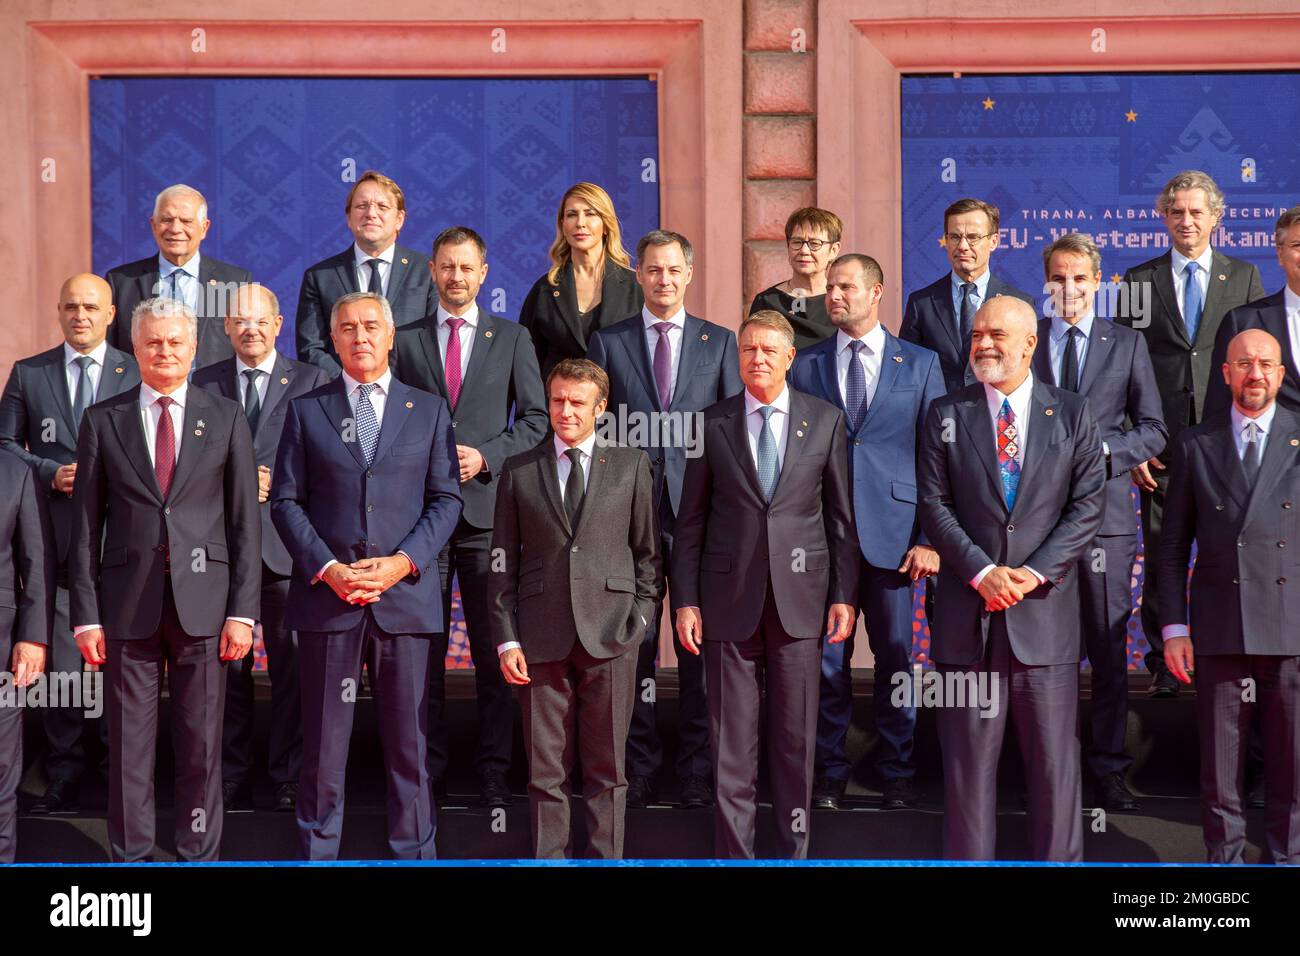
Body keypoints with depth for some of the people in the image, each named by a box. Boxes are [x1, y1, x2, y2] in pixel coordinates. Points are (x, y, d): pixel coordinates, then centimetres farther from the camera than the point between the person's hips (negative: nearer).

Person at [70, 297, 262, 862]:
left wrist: (243, 611, -3)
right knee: (128, 743, 6)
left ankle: (199, 854, 17)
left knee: (202, 742, 5)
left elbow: (244, 521, 4)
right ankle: (129, 855, 18)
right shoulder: (102, 421, 7)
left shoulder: (226, 418, 7)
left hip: (202, 601, 0)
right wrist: (86, 615, -1)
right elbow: (86, 525, 5)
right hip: (128, 603, 0)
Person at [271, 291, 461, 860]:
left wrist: (402, 562, -9)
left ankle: (414, 854, 14)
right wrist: (327, 569, -9)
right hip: (326, 596, 0)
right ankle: (316, 853, 14)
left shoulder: (429, 411, 10)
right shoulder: (306, 410, 9)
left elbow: (446, 499, 5)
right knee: (323, 743, 4)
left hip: (405, 595, 0)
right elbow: (285, 501, 5)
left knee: (408, 740, 4)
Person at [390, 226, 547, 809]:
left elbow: (535, 420, 6)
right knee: (423, 646, 3)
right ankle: (427, 771, 12)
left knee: (493, 646, 0)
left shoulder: (512, 338, 9)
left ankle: (494, 772, 8)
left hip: (487, 505, -1)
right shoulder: (405, 340, 10)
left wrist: (485, 455, -8)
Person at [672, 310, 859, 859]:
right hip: (730, 598, 0)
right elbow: (691, 520, 6)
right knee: (731, 738, 3)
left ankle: (794, 849, 17)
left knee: (797, 736, 6)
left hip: (799, 597, 0)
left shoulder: (826, 421, 6)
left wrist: (844, 596, 1)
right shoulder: (712, 424, 5)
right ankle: (733, 852, 11)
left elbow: (841, 515, 6)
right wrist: (685, 601, 0)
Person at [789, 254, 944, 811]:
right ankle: (829, 772, 16)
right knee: (826, 658, 4)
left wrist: (930, 537, -3)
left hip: (892, 533, -1)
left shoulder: (920, 364, 7)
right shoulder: (805, 367, 9)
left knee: (895, 656, 5)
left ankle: (897, 774, 18)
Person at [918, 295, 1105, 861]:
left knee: (1054, 758, 4)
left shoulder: (1072, 414, 7)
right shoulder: (946, 416, 7)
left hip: (1046, 609, 0)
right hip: (968, 613, 0)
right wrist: (982, 572, -12)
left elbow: (1087, 506, 1)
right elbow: (935, 506, 1)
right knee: (968, 760, 4)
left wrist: (1033, 573, -11)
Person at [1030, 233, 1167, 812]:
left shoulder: (1128, 344, 9)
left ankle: (1108, 767, 11)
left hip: (1103, 508, 0)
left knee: (1108, 644, 2)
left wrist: (1102, 451, -9)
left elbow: (1153, 429, 8)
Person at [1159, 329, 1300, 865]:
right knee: (1219, 760, 5)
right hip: (1219, 630, 1)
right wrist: (1173, 627, 2)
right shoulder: (1196, 445, 8)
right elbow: (1173, 547, 9)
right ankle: (1224, 858, 18)